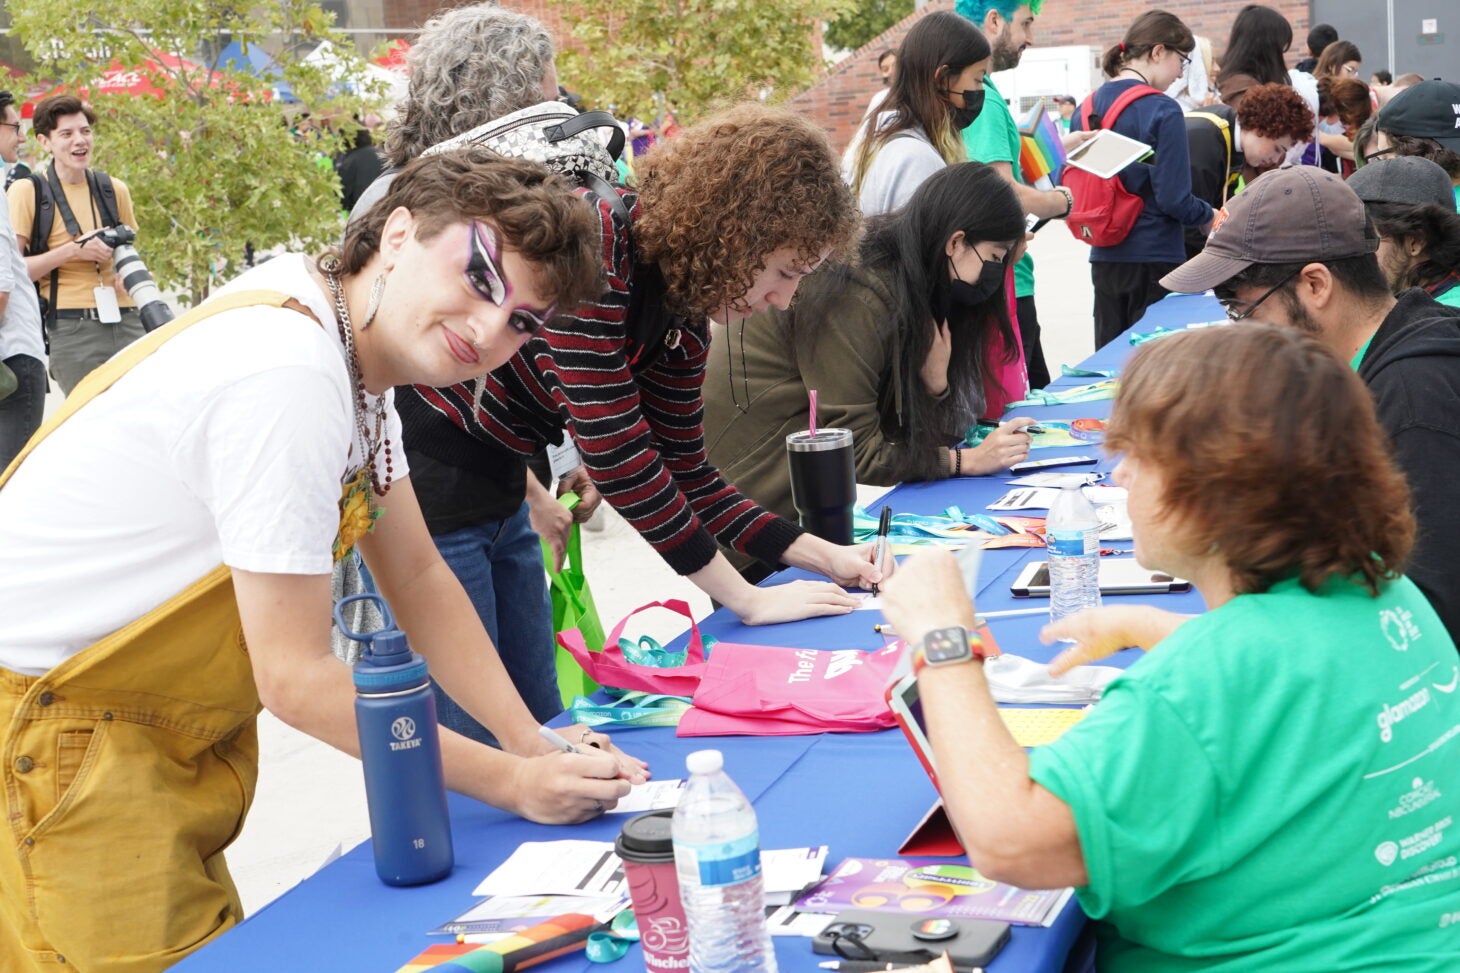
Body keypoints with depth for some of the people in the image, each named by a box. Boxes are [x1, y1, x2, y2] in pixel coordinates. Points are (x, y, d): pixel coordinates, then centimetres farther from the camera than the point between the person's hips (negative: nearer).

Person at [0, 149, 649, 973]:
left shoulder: (360, 345, 1)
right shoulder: (288, 372, -28)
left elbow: (418, 576, 7)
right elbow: (296, 676, -24)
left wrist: (535, 743, -3)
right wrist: (514, 783, -17)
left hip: (168, 732, 9)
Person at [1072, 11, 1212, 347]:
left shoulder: (1088, 107, 5)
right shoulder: (1163, 111, -14)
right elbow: (1174, 198, -17)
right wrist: (1210, 217, 1)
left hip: (1104, 257, 6)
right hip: (1154, 258, -6)